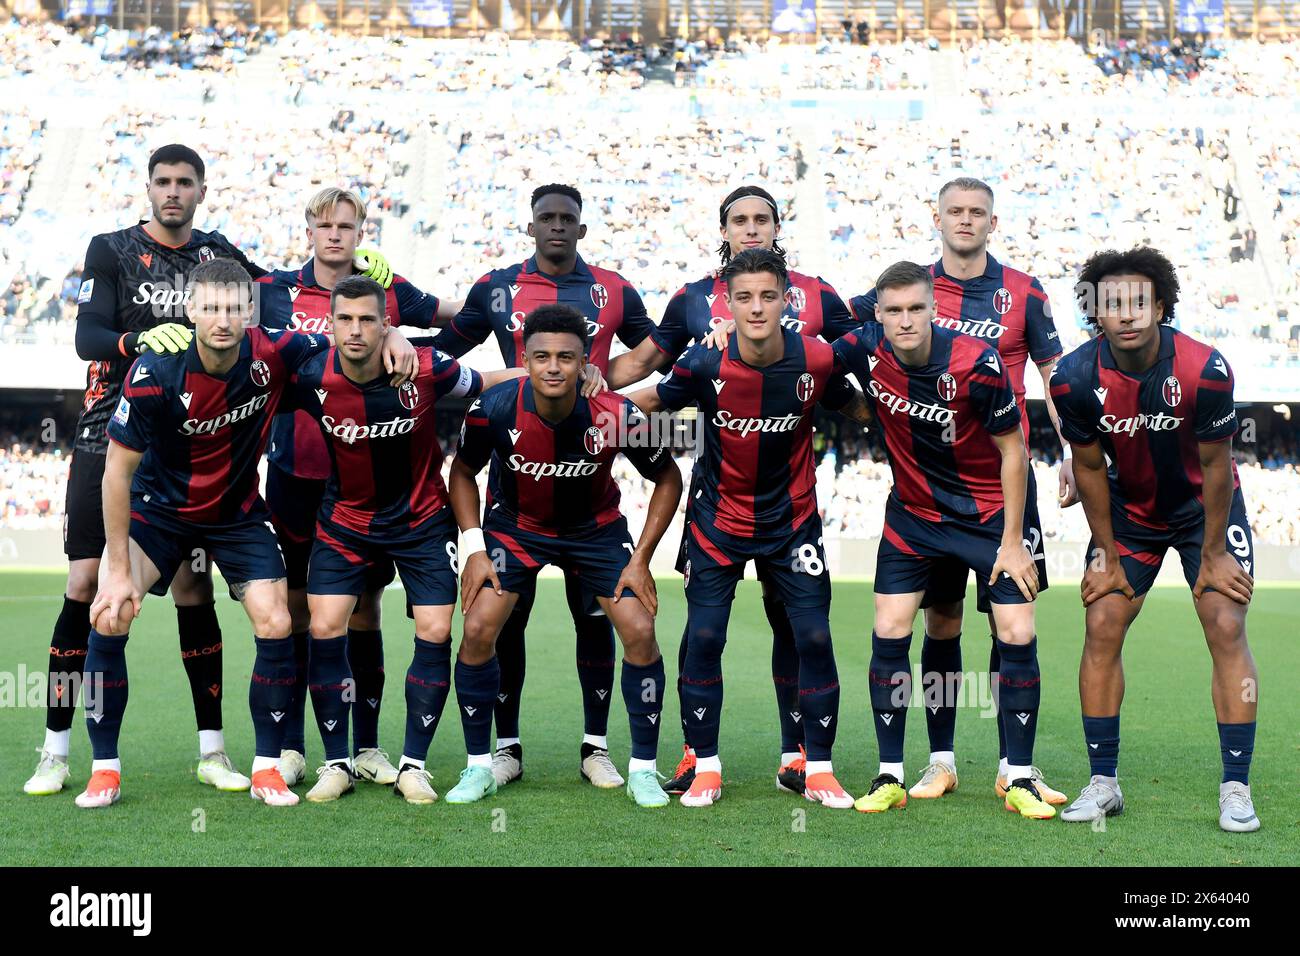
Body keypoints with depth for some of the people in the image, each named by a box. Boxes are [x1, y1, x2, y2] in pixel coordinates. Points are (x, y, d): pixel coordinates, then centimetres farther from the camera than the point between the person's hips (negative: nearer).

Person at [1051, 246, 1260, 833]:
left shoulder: (1204, 370, -29)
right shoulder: (1076, 378, -23)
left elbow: (1215, 465, -16)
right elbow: (1090, 468, -8)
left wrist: (1213, 555, -11)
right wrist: (1106, 554, -3)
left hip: (1205, 507, -2)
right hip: (1130, 509, 2)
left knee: (1226, 629, -12)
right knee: (1102, 627, -6)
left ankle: (1235, 789, -5)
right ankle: (1103, 783, 4)